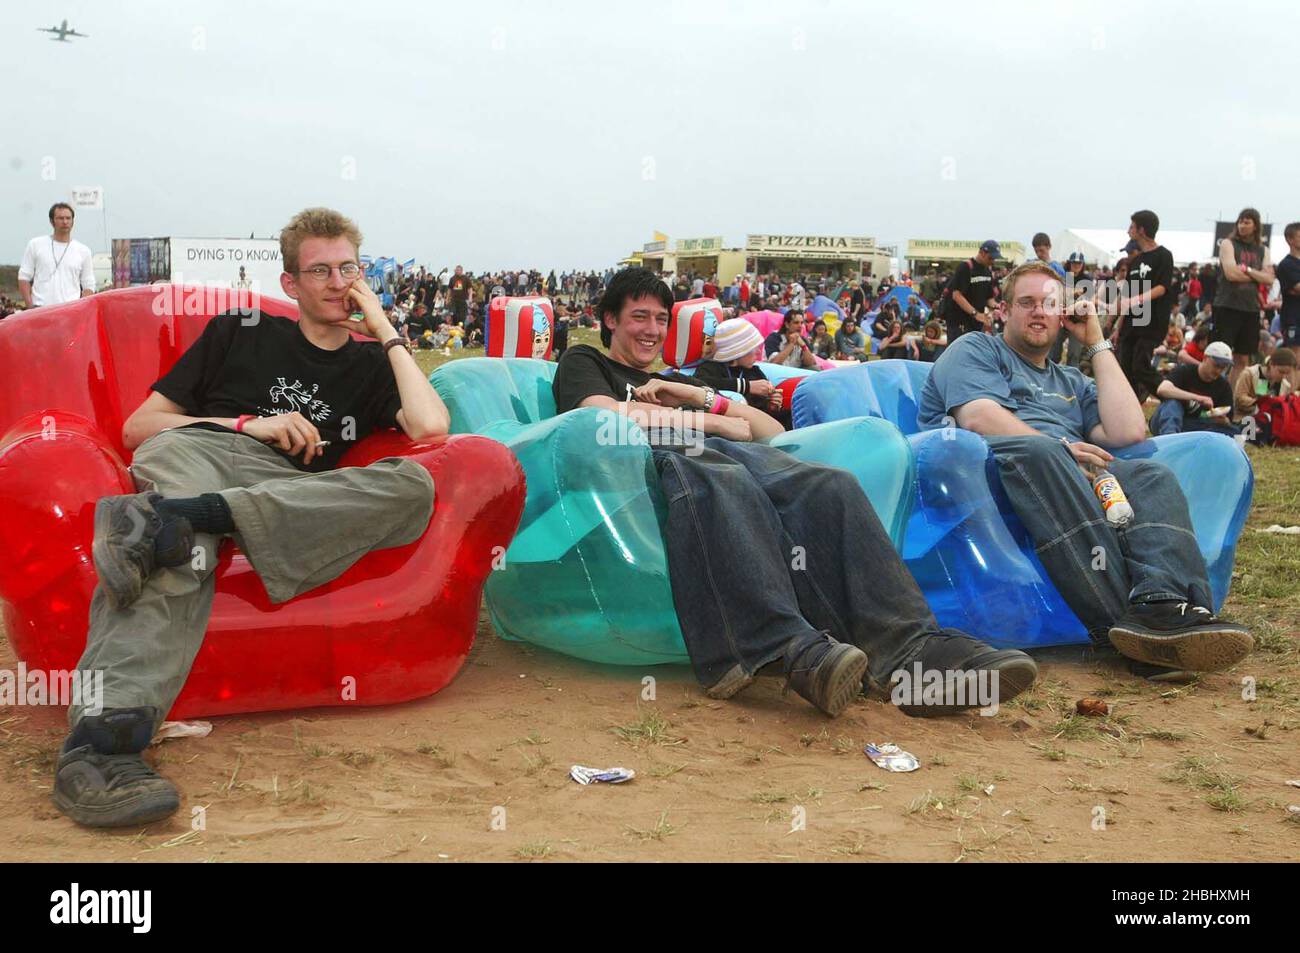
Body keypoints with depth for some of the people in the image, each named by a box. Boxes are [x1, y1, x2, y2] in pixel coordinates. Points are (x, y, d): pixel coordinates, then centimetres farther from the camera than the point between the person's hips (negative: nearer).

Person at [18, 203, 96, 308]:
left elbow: (89, 287, 10)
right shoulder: (35, 245, 9)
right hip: (40, 309, -1)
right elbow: (24, 278, 9)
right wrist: (30, 306, -3)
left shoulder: (83, 251, 10)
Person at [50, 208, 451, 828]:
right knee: (179, 554, -40)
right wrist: (250, 424, 5)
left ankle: (167, 522, -48)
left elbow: (430, 427, 4)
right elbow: (137, 426, 19)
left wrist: (386, 332, 15)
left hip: (292, 491, 1)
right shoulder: (238, 333, 26)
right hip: (195, 450, -1)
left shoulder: (372, 365, 28)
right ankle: (103, 736, -64)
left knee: (413, 487, -33)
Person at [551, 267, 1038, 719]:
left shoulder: (678, 382, 43)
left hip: (726, 453, 5)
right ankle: (795, 648, -62)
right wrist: (714, 422, 8)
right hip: (661, 457, -5)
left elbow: (771, 429, 33)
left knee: (829, 486, -30)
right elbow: (609, 415, 3)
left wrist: (704, 398, 17)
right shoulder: (582, 363, 28)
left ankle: (910, 645, -46)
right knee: (726, 483, -43)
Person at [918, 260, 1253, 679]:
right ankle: (1122, 622, -52)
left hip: (1070, 473, 6)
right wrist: (1060, 446, -13)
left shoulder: (1072, 383, 36)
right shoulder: (975, 350, 21)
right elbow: (977, 416, -2)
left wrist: (1098, 346, 23)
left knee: (1152, 477, -21)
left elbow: (1129, 432, 17)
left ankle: (1162, 605, -52)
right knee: (1038, 451, -38)